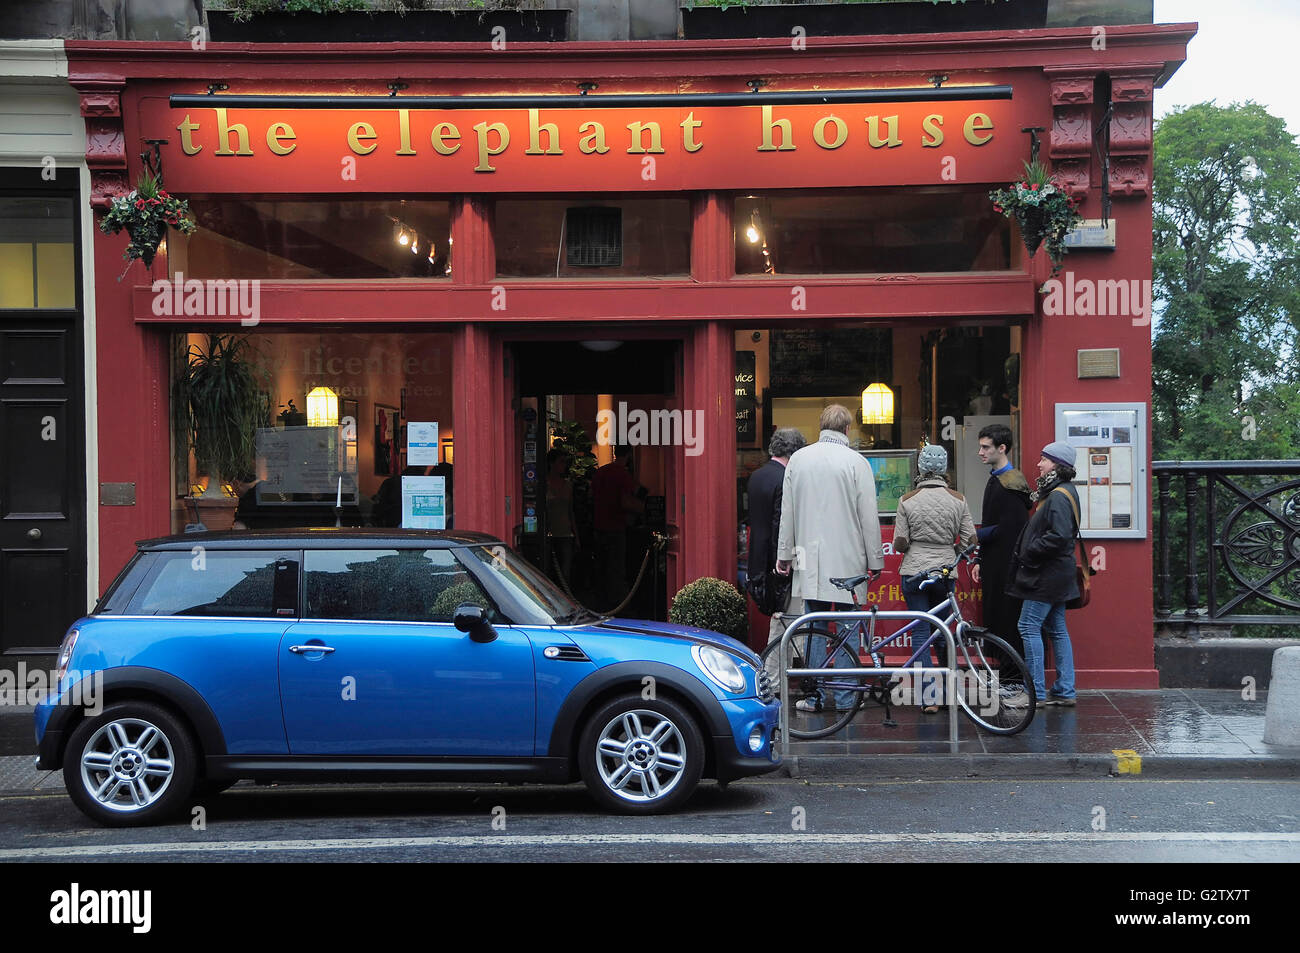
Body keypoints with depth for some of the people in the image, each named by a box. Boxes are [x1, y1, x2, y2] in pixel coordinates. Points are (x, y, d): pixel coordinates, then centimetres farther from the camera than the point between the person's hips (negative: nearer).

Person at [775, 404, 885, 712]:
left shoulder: (798, 459, 4)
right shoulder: (856, 462, -6)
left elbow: (787, 511, 8)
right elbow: (869, 516, -5)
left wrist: (785, 553, 15)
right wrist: (875, 560, 3)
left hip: (810, 559, 3)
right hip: (848, 559, -3)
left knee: (815, 627, 8)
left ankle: (814, 696, 9)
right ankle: (845, 697, 7)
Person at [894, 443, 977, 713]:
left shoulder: (907, 501, -5)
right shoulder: (958, 500, -1)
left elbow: (900, 544, -7)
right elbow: (970, 541, -2)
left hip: (914, 572, -2)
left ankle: (929, 698, -2)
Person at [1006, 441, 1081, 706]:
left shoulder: (1059, 497, -18)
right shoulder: (1054, 493, 15)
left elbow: (1059, 536, -27)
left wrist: (1029, 552, -18)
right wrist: (1027, 552, 12)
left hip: (1047, 575, -11)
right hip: (1054, 574, 11)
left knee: (1029, 627, -7)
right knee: (1057, 629, 12)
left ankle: (1035, 692, -6)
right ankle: (1065, 691, 15)